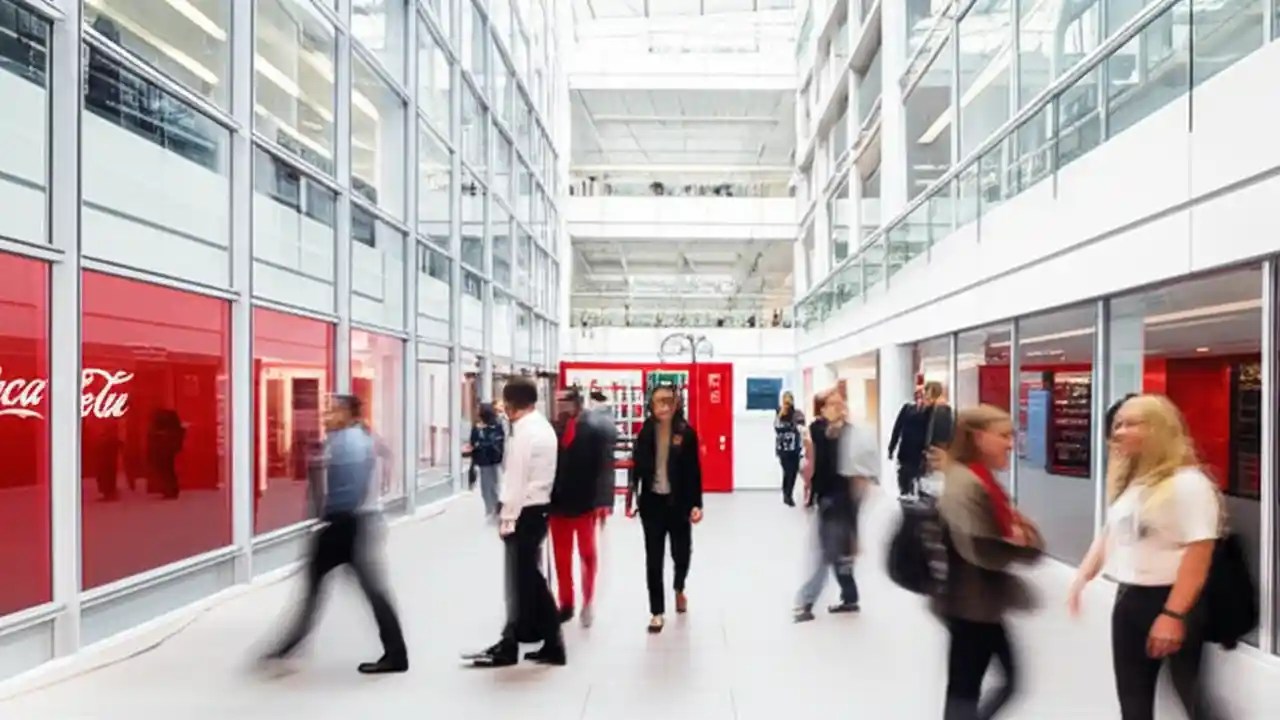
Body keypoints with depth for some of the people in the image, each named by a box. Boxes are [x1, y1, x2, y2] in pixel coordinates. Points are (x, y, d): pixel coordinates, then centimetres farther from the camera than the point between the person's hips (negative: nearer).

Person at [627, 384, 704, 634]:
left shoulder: (686, 432, -6)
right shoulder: (645, 432, -1)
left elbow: (694, 470, -6)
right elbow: (637, 467, 4)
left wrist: (696, 503, -13)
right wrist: (631, 500, 2)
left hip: (678, 502, -1)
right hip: (652, 501, 1)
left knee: (681, 552, 9)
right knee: (653, 558, 3)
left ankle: (679, 589, 42)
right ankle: (657, 612, 14)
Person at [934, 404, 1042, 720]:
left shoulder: (983, 481, 11)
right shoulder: (965, 485, -21)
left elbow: (1003, 532, 16)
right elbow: (981, 551, -28)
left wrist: (1023, 533, -7)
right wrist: (1024, 544, -11)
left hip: (984, 603, 10)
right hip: (970, 605, -10)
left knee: (1011, 677, 17)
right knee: (964, 690, 3)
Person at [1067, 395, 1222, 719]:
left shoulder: (1188, 483, -16)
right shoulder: (1129, 483, 11)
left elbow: (1199, 554, -22)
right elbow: (1110, 535, 19)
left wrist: (1173, 615, -25)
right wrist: (1082, 578, 11)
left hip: (1171, 601, -8)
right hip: (1129, 598, 8)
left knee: (1190, 692, 3)